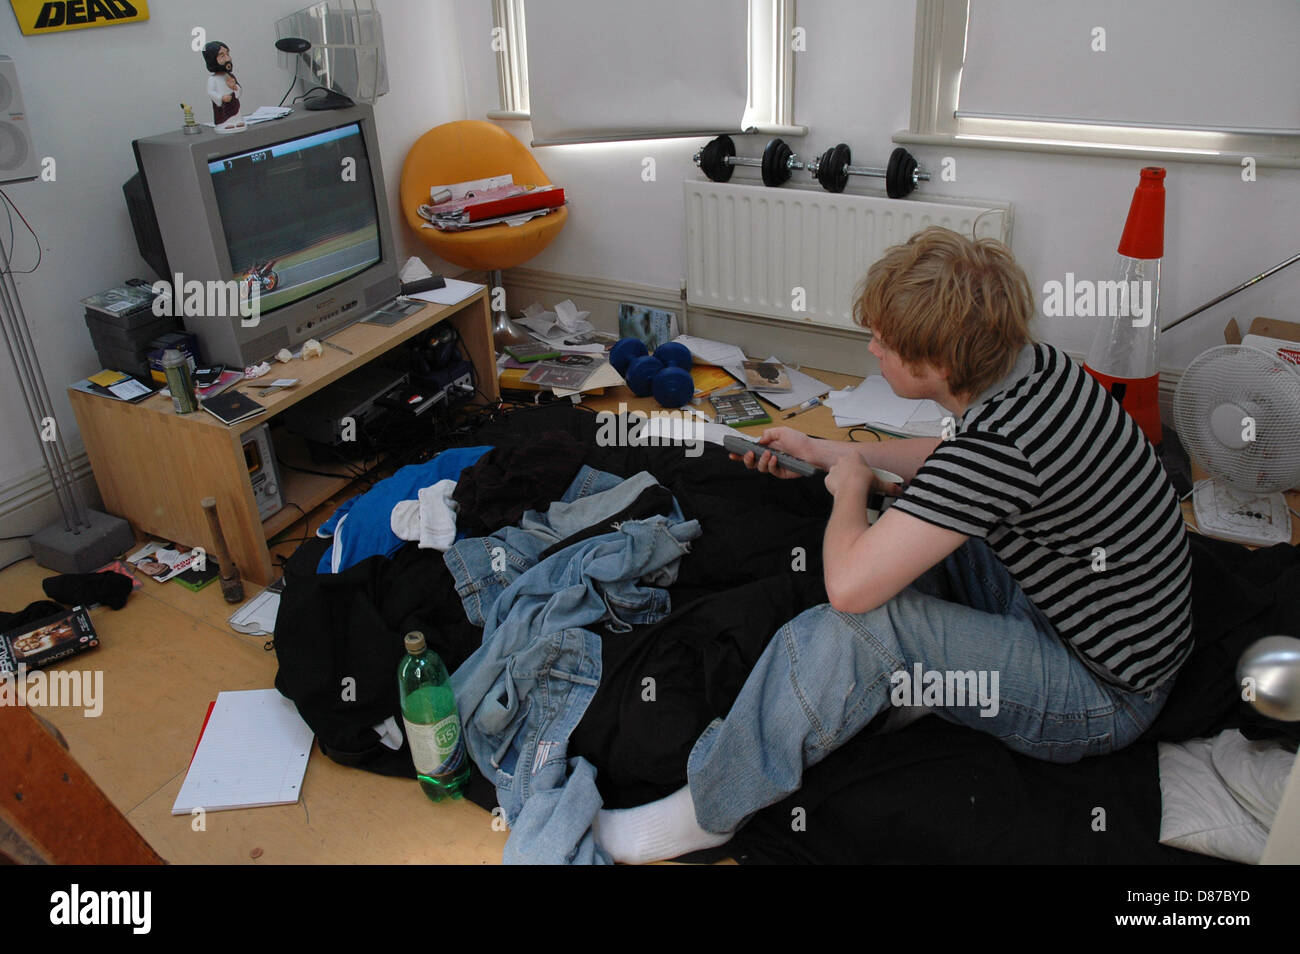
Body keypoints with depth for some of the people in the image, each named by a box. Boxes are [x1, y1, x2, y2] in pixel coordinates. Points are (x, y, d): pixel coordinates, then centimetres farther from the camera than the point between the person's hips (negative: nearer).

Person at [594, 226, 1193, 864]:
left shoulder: (995, 441, -35)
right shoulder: (1034, 363, -5)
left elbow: (848, 586, -34)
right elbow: (947, 459, 17)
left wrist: (851, 486, -13)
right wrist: (823, 450, 19)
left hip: (1104, 699, -9)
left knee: (858, 624, -26)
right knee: (907, 529, 17)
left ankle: (707, 811, -9)